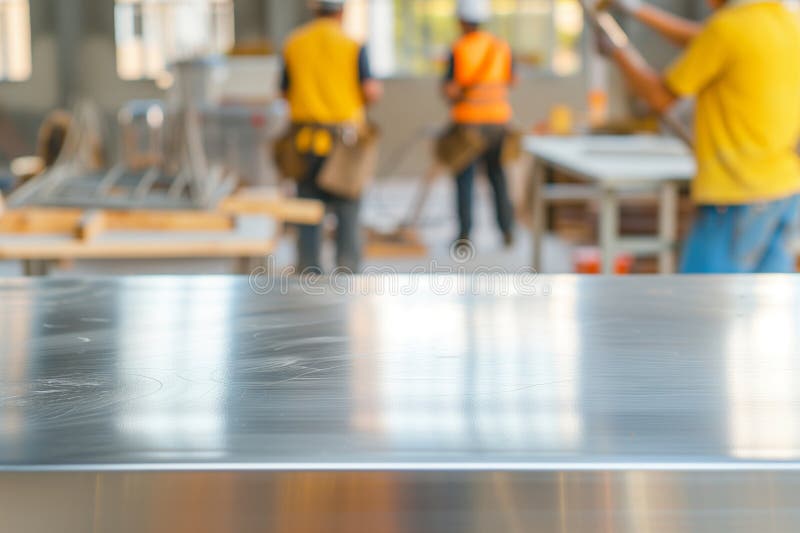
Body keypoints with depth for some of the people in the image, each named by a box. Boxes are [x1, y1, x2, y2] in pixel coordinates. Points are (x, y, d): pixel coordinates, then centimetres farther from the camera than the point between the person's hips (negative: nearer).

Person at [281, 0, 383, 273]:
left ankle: (308, 270, 5)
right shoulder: (353, 46, -5)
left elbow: (286, 93, 7)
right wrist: (377, 88, 11)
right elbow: (371, 92, -11)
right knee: (347, 209, 6)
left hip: (306, 138, 2)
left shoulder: (293, 44, 3)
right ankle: (348, 270, 5)